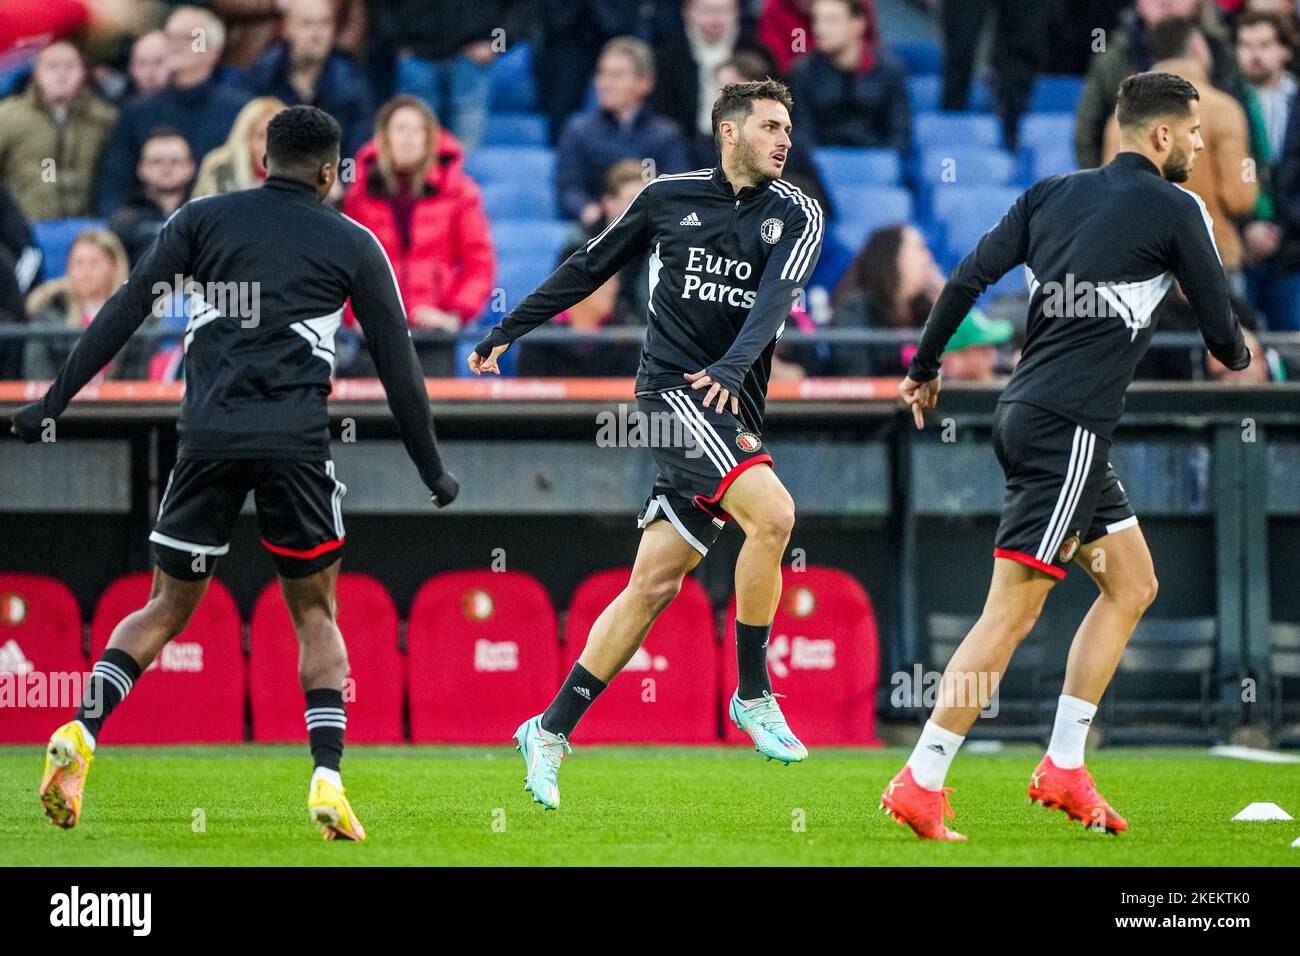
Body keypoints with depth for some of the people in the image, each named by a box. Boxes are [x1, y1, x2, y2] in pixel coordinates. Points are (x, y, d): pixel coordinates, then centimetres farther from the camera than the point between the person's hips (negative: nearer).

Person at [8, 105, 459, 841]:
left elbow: (124, 313, 6)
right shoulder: (353, 246, 11)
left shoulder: (204, 220, 12)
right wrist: (434, 472, 22)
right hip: (297, 443, -1)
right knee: (315, 615, 13)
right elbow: (398, 363, 13)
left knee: (167, 609, 12)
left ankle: (80, 734, -10)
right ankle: (328, 781, -3)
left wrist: (53, 403, 8)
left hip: (209, 438, 1)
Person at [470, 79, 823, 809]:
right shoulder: (669, 198, 5)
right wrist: (508, 331, 22)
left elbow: (776, 296, -12)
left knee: (655, 584, 1)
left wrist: (733, 367, -30)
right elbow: (590, 268, 17)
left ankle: (552, 730, 11)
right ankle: (753, 694, -12)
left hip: (734, 408, 3)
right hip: (672, 387, -3)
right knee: (772, 510, -25)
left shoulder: (796, 216, 6)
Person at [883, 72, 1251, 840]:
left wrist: (926, 366, 17)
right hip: (1067, 429, -9)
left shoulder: (1054, 193, 11)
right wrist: (1240, 357, 25)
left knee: (1133, 586, 17)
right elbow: (1221, 329, 2)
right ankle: (920, 785, -11)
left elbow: (969, 279, 7)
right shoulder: (1175, 210, -6)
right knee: (1012, 612, -9)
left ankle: (1064, 768, 15)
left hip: (1026, 414, 9)